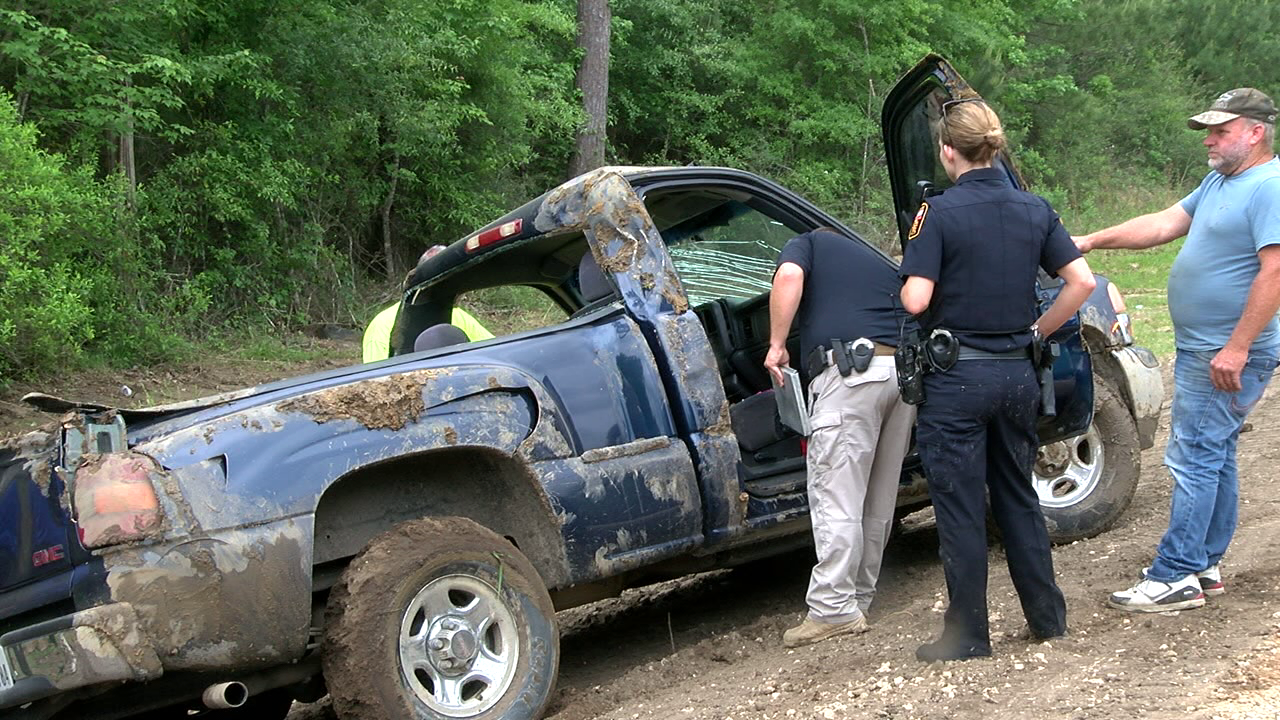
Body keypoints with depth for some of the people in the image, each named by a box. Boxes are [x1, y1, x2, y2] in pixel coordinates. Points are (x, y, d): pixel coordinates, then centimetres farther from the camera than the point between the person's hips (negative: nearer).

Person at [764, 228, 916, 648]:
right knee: (877, 501, 13)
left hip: (850, 371, -6)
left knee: (835, 497, -6)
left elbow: (789, 275, -5)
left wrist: (776, 343, -3)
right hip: (905, 372, 7)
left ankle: (833, 609, -8)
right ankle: (858, 599, 20)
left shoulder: (807, 244, 18)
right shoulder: (882, 265, 35)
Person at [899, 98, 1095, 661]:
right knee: (1018, 498, 19)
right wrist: (1036, 331, 11)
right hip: (1017, 373, 6)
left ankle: (968, 635, 9)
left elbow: (916, 299, -19)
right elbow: (1082, 282, 1)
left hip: (957, 377, -5)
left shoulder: (940, 213, -13)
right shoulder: (1035, 210, 4)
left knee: (961, 510, 3)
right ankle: (1047, 616, 24)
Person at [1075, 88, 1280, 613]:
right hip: (1200, 349, 10)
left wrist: (1236, 348, -26)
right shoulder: (1218, 183, 16)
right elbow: (1164, 224, 16)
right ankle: (1205, 564, 22)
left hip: (1229, 357, -10)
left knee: (1195, 457, -9)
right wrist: (1093, 241, 6)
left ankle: (1176, 577, -7)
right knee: (1214, 456, 14)